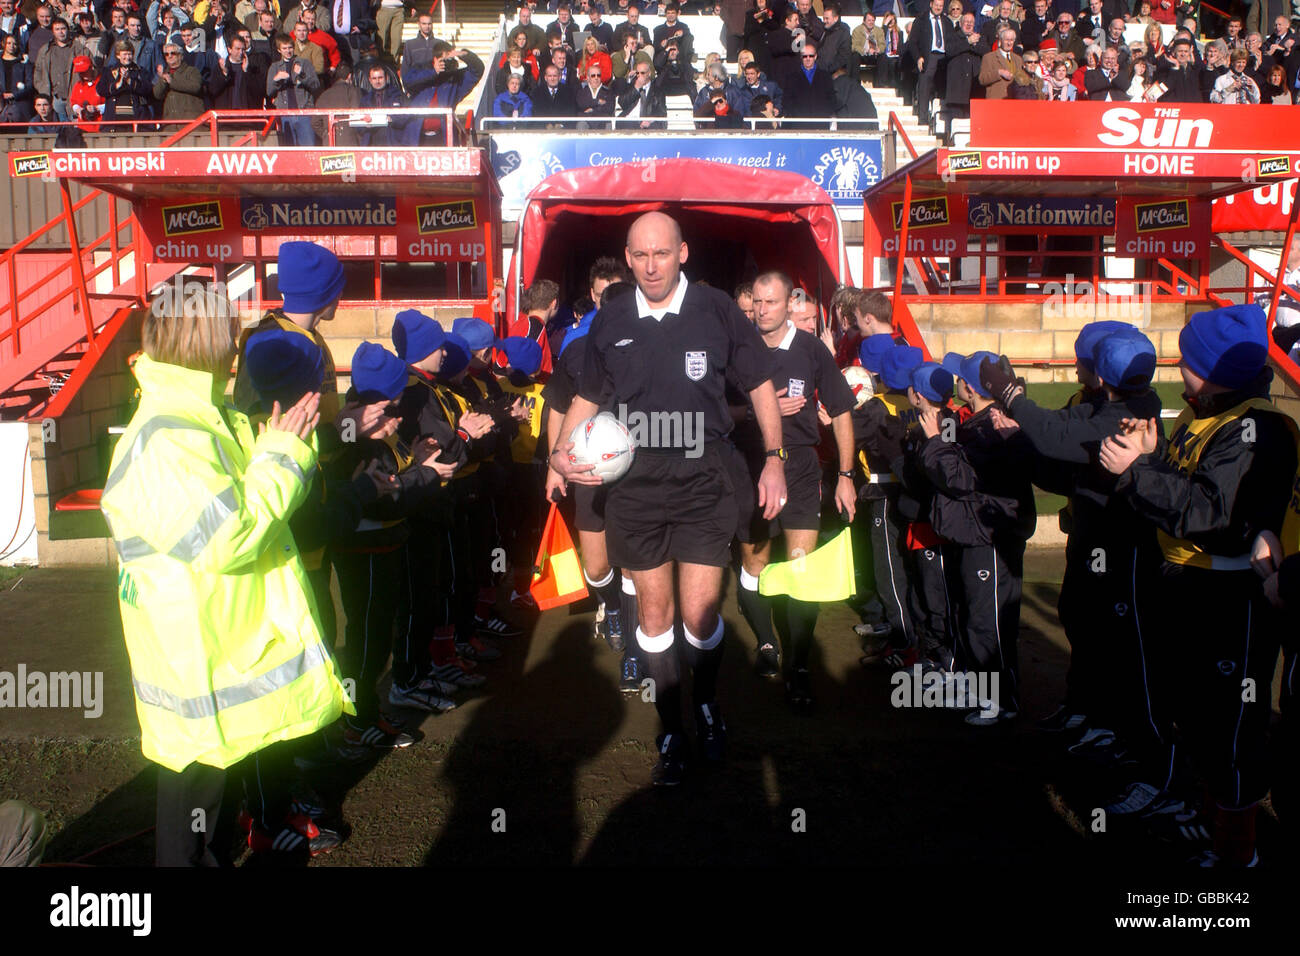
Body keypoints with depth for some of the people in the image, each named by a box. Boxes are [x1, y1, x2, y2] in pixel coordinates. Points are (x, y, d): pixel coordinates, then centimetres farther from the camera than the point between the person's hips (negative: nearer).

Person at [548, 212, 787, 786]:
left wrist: (774, 458, 0)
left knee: (699, 615, -3)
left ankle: (707, 704, 29)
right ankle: (671, 730, 26)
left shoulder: (716, 311, -3)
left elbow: (760, 385, 6)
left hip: (702, 482, -2)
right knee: (654, 615, 8)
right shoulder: (611, 322, 4)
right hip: (633, 485, 2)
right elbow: (587, 398, 14)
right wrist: (561, 453, -2)